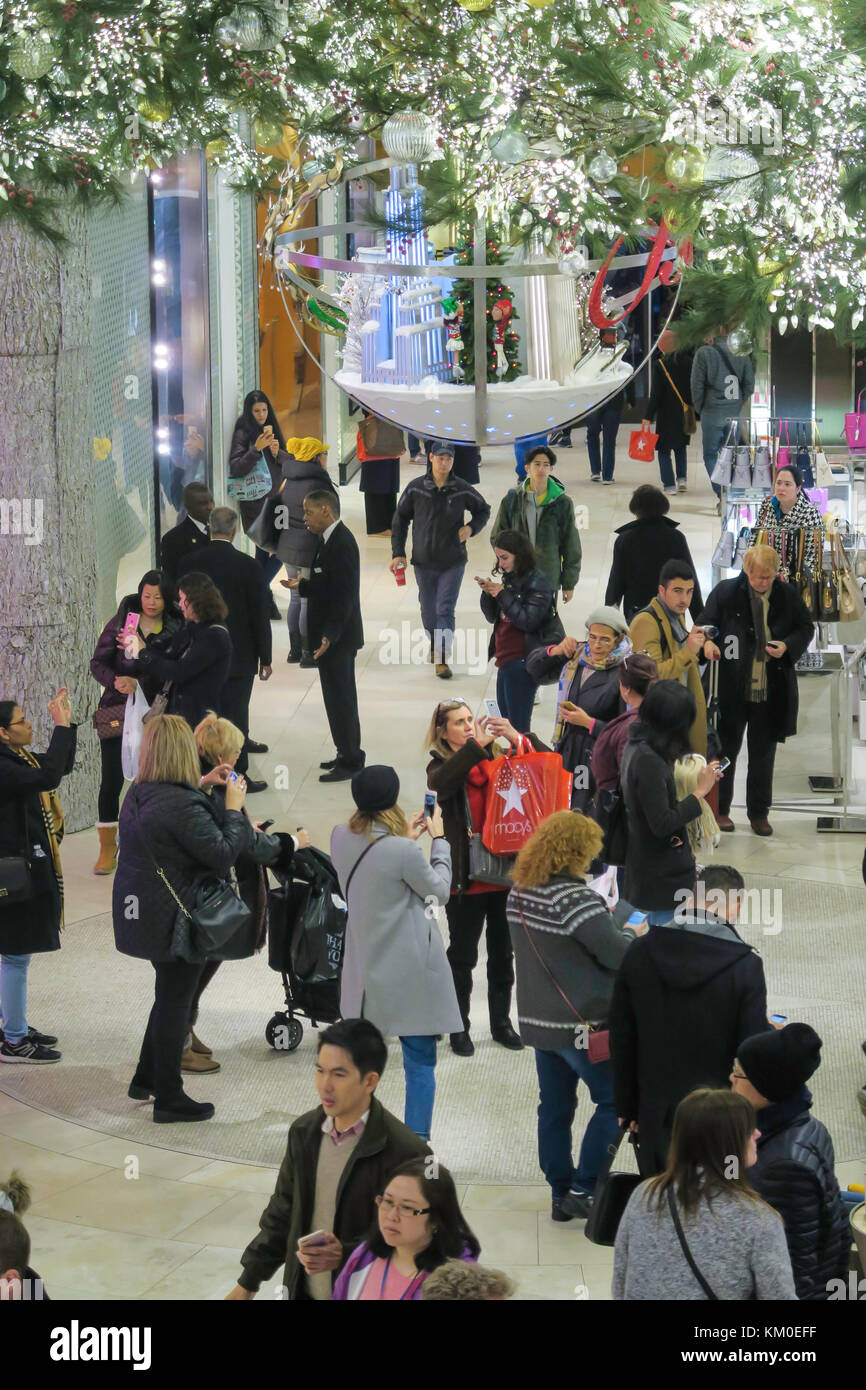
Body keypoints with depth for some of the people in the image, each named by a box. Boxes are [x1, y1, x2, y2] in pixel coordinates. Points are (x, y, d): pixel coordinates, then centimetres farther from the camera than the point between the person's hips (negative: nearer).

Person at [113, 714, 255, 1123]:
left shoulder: (138, 795, 2)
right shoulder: (184, 805, -26)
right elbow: (224, 853, -21)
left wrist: (205, 785, 11)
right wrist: (233, 808, -9)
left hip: (143, 914, 9)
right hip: (175, 918, -9)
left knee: (170, 995, 24)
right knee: (174, 1001, 3)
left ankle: (146, 1079, 34)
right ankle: (169, 1099, 13)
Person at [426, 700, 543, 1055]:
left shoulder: (496, 757, 4)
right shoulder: (443, 765, -3)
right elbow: (441, 782, -28)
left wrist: (517, 738, -16)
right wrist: (476, 745, -31)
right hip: (466, 877, -3)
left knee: (503, 953, 14)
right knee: (462, 956, 6)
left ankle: (501, 1023, 28)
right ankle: (459, 1029, 17)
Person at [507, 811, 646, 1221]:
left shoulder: (519, 894, 5)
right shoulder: (575, 898, -22)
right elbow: (617, 954, -21)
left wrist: (612, 929, 11)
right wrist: (630, 933, 1)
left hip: (537, 1019, 8)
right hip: (580, 1025, -8)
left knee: (555, 1106, 14)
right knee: (614, 1101, 4)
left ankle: (560, 1193, 19)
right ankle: (582, 1189, 1)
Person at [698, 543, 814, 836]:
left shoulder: (787, 596, 0)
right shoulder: (725, 592, -6)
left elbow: (806, 628, 11)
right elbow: (706, 623, 2)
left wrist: (788, 646, -8)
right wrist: (708, 642, -19)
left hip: (771, 690, 2)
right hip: (731, 688, -2)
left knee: (763, 753, 12)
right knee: (726, 749, 8)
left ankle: (759, 812, 24)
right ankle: (720, 809, 22)